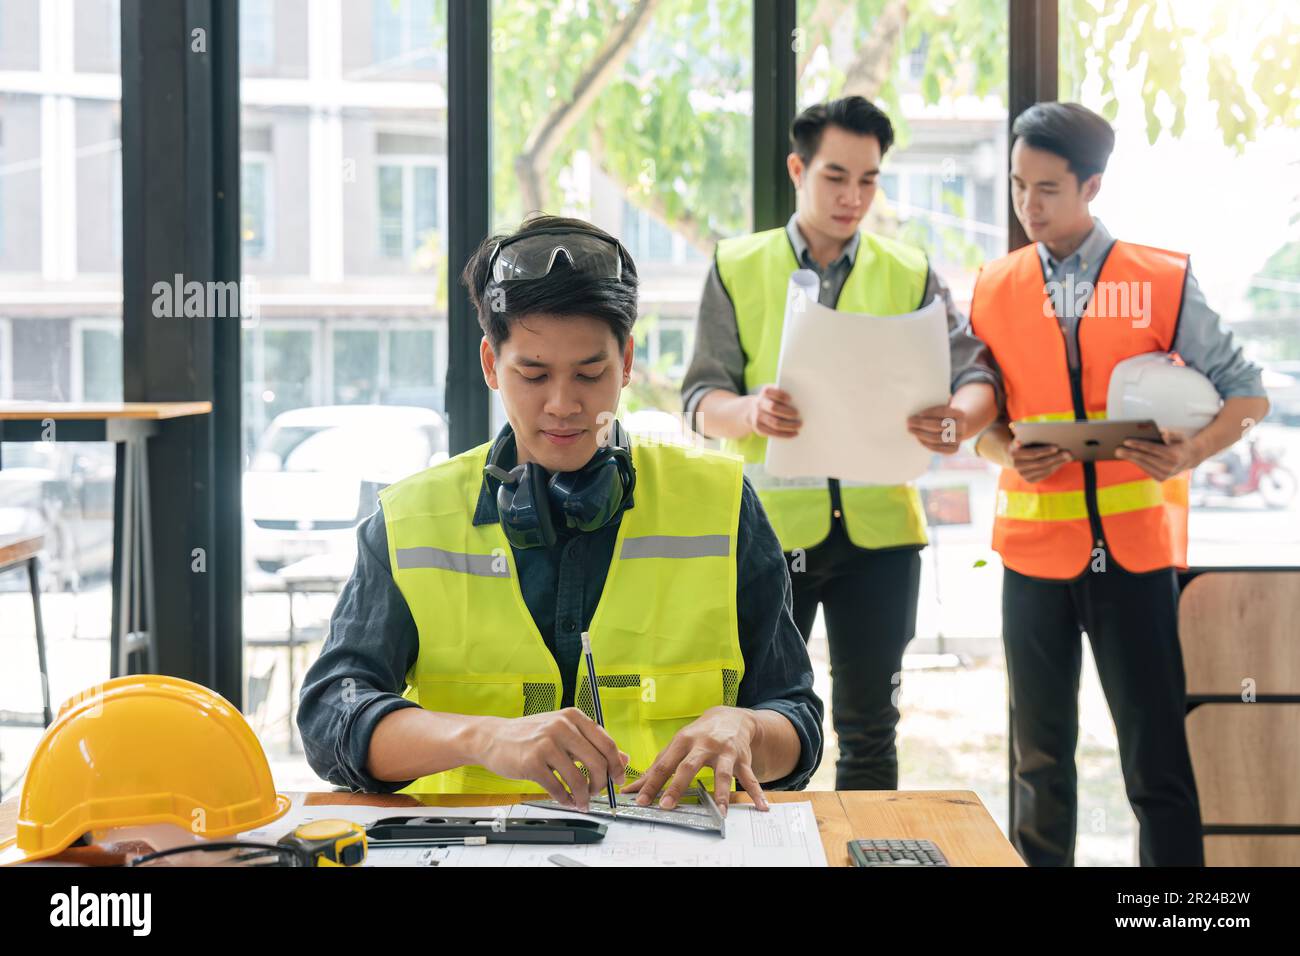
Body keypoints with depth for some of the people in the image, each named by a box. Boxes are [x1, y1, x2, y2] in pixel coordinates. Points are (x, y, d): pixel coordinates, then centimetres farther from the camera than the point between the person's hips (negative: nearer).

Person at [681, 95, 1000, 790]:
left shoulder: (909, 274, 9)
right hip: (770, 523, -1)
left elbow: (975, 373, 0)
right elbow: (702, 400, -1)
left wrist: (961, 417, -24)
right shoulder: (737, 268, 6)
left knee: (869, 729, 7)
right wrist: (750, 411, -25)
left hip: (880, 524, 1)